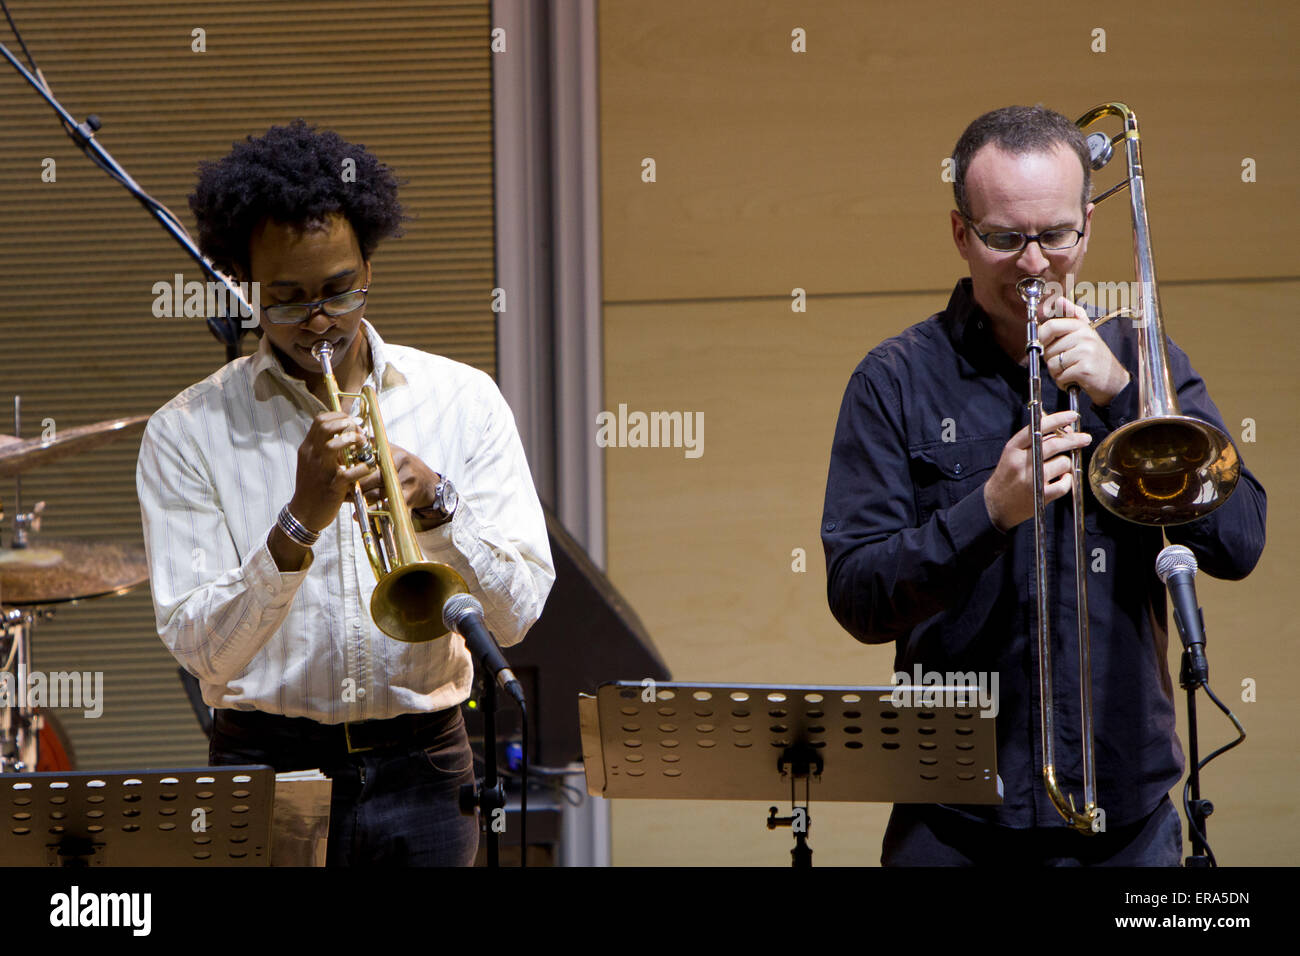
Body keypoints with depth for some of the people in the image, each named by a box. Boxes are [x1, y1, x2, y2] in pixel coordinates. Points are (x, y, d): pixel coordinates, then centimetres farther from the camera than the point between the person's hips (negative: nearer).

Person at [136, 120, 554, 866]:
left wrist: (437, 506, -17)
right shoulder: (187, 434, 0)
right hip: (267, 765, -1)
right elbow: (200, 650, -9)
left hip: (420, 770, 1)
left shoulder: (463, 403, 5)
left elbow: (519, 614, -2)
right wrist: (299, 525, -22)